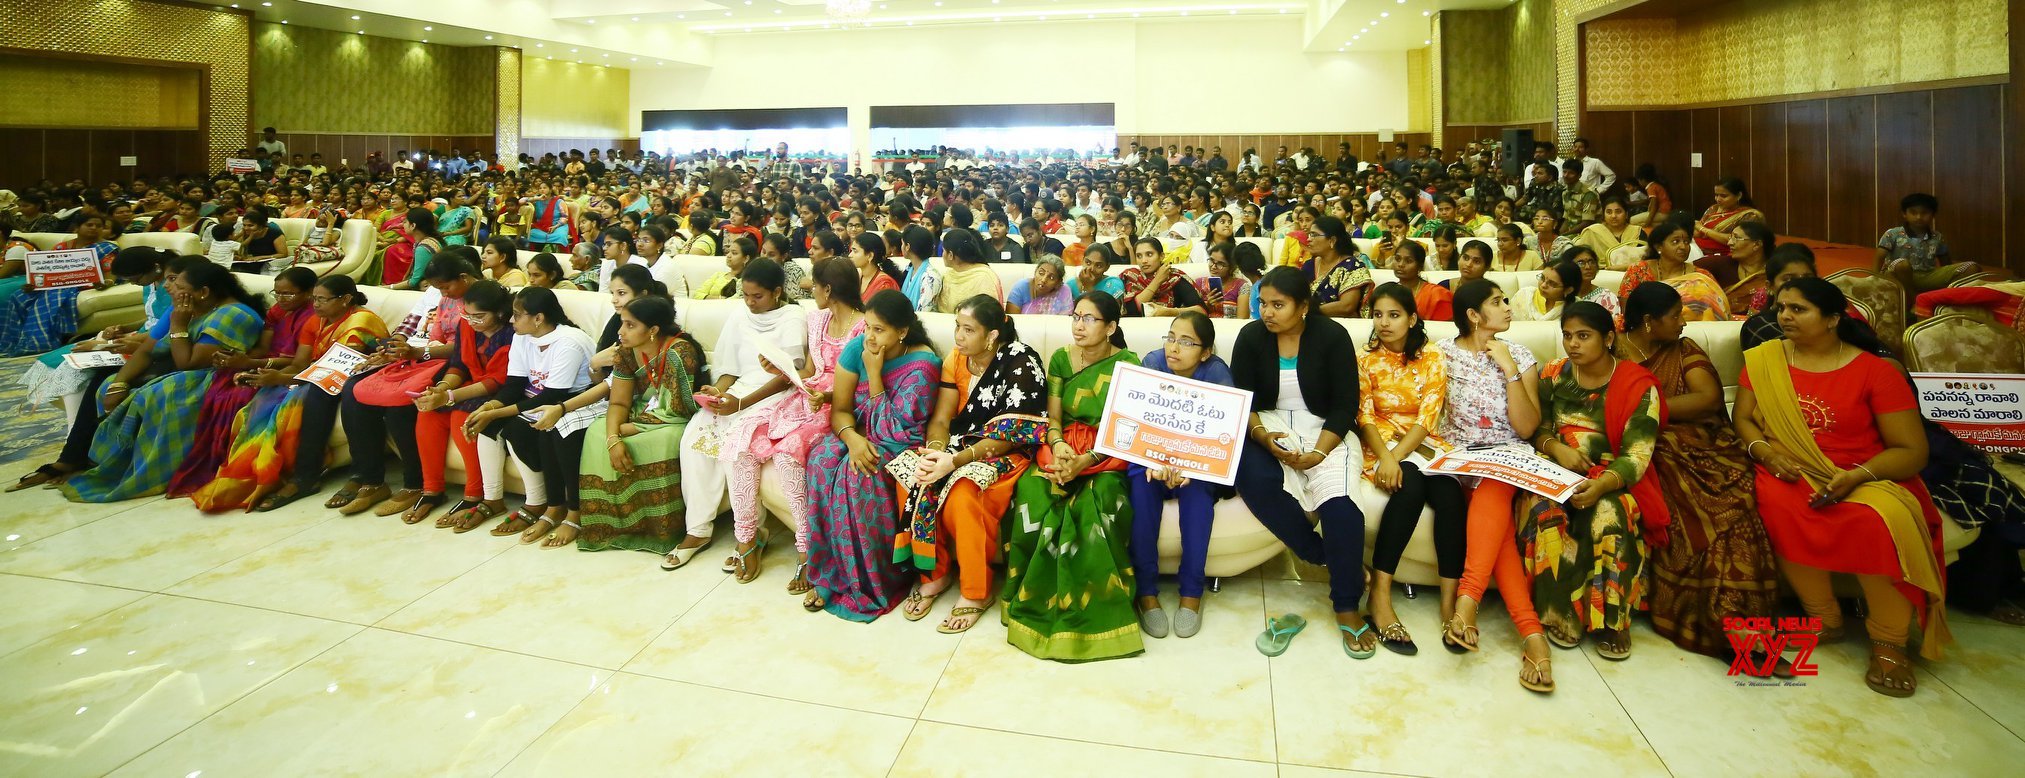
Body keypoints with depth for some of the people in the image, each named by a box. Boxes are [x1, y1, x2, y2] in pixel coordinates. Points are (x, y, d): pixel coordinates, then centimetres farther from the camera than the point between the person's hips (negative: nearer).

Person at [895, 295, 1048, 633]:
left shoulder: (1022, 362, -16)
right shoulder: (956, 359, 4)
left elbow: (1008, 435, -20)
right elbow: (941, 419, 2)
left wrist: (955, 462, -29)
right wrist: (936, 452, -21)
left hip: (1007, 453, -6)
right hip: (961, 443, 7)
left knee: (961, 494, -33)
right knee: (912, 479, -20)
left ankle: (976, 592, -13)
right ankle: (935, 573, -1)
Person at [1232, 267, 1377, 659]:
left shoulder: (1332, 336, -5)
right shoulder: (1251, 336, 0)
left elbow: (1345, 406, -6)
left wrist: (1318, 454, -20)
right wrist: (1263, 437, -21)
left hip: (1324, 431, -1)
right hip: (1267, 428, 2)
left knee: (1338, 501, -29)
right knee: (1255, 479, -32)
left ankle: (1347, 607, -15)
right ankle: (1330, 559, -13)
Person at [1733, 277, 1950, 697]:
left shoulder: (1874, 370, -3)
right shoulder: (1764, 359, 6)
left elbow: (1912, 451, -4)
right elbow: (1743, 419, 6)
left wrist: (1856, 476, -21)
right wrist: (1764, 451, -15)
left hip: (1866, 479, -2)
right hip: (1789, 474, 2)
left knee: (1884, 519, -34)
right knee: (1776, 504, -33)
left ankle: (1889, 642, -15)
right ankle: (1824, 616, -14)